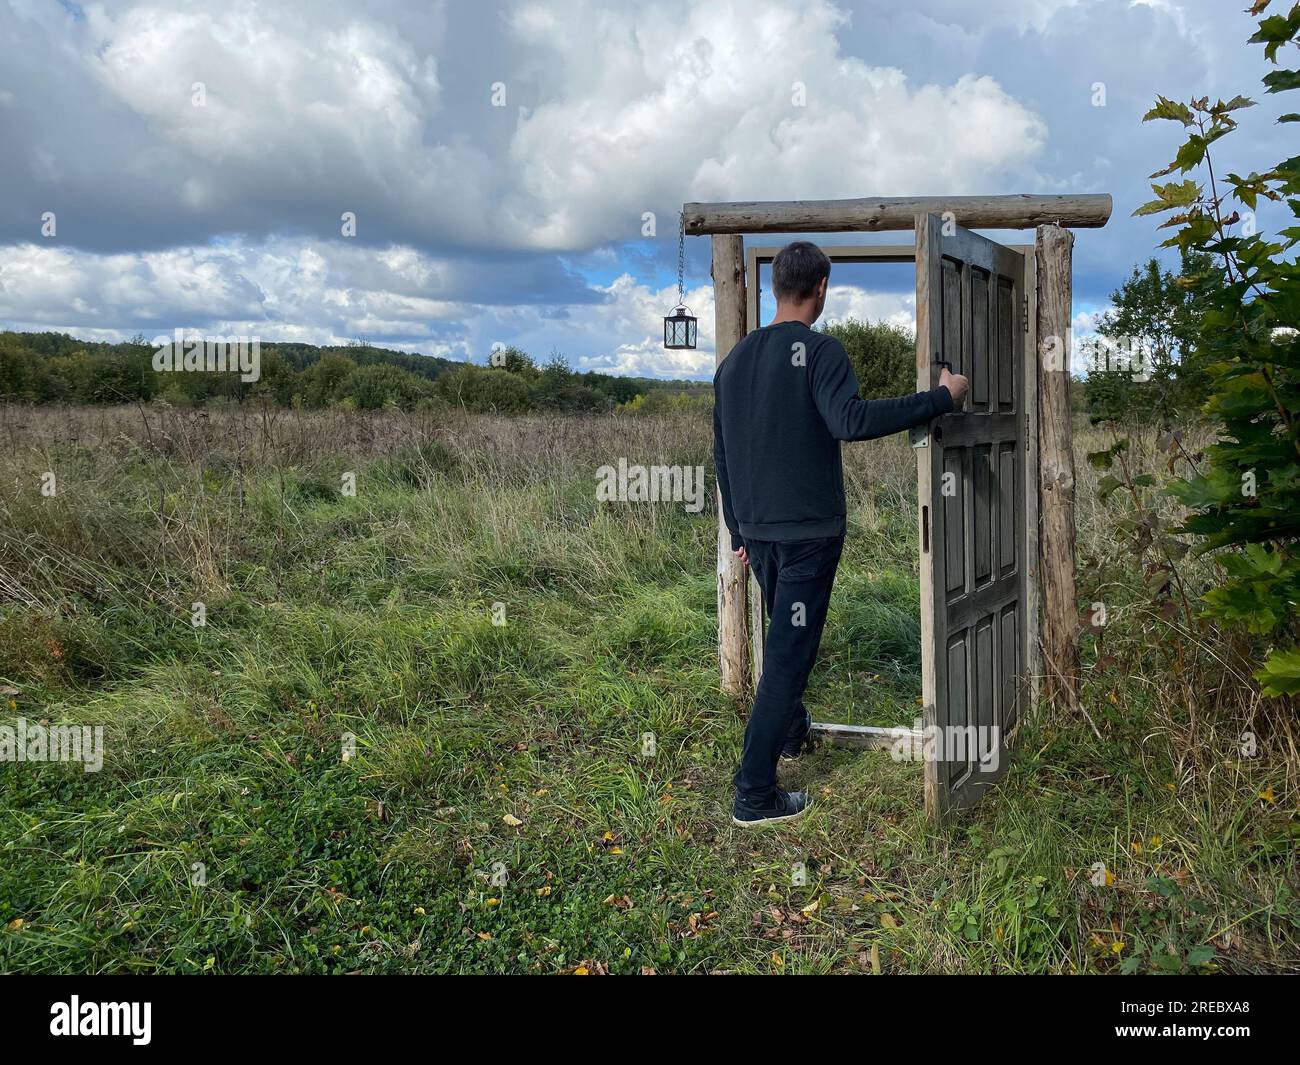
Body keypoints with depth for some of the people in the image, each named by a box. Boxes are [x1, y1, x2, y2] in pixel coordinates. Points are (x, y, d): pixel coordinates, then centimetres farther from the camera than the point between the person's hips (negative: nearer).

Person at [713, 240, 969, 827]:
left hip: (757, 531, 7)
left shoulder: (734, 359, 10)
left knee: (785, 634, 27)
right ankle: (755, 795, 0)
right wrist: (942, 397, -22)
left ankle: (791, 730, 46)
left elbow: (722, 454, 14)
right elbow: (850, 421, -28)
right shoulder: (819, 350, -11)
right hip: (809, 531, -7)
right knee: (789, 654, -3)